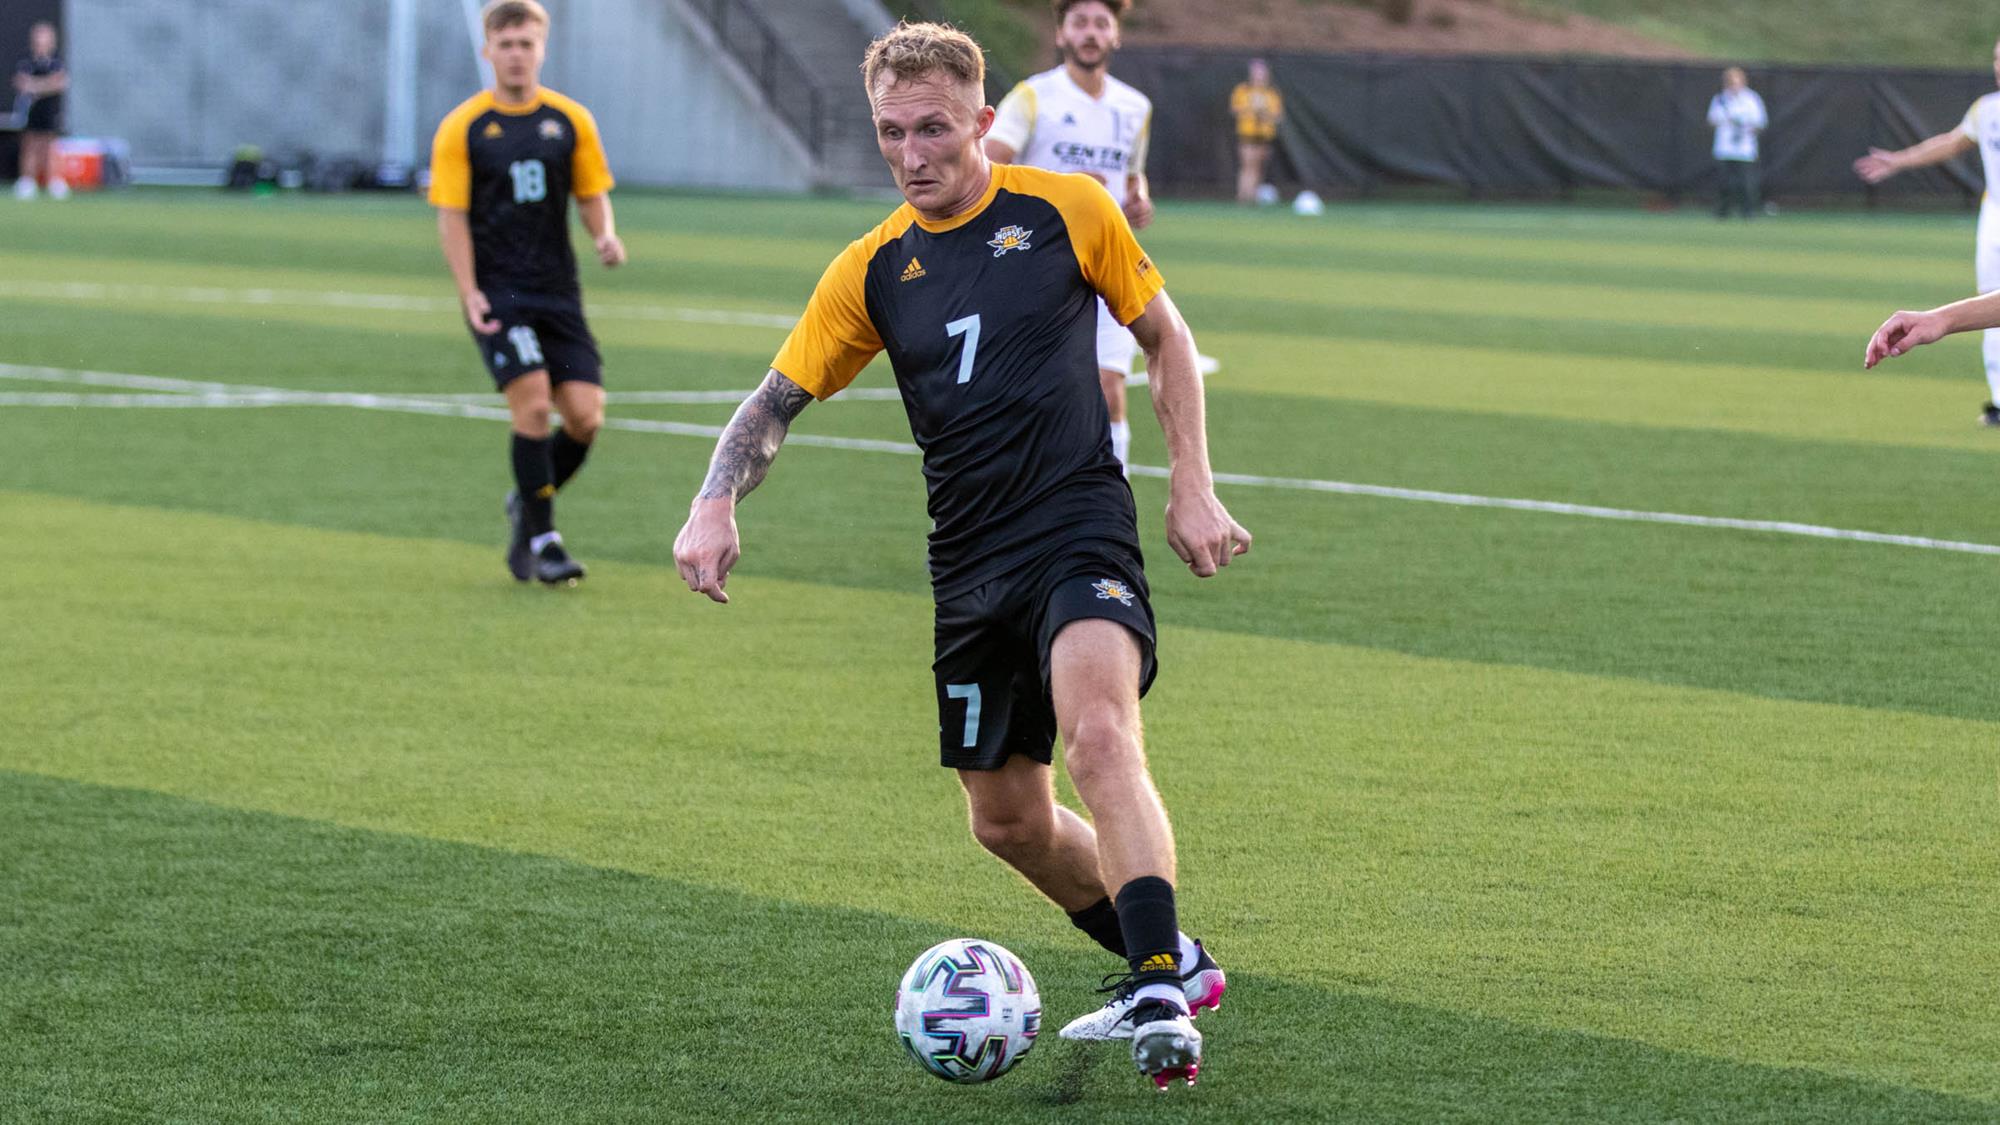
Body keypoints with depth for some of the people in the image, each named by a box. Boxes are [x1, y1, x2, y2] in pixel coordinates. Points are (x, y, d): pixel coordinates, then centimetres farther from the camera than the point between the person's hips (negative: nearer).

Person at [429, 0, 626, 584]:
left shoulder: (570, 121, 7)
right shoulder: (462, 128, -2)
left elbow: (592, 195, 13)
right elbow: (452, 216, -2)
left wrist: (605, 235, -9)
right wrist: (470, 294, -12)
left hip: (557, 290, 4)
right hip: (496, 291, -3)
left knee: (585, 416, -5)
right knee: (532, 404, -18)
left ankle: (528, 503, 21)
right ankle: (543, 539, -6)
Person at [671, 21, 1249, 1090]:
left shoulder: (1068, 210, -2)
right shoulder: (873, 270, 6)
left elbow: (1164, 335, 10)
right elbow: (777, 399, 10)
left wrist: (1193, 490, 5)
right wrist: (715, 502, -8)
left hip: (1081, 531, -5)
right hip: (970, 563, 5)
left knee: (1099, 736, -30)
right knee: (1007, 821, 10)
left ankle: (1161, 997, -32)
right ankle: (1168, 963, 31)